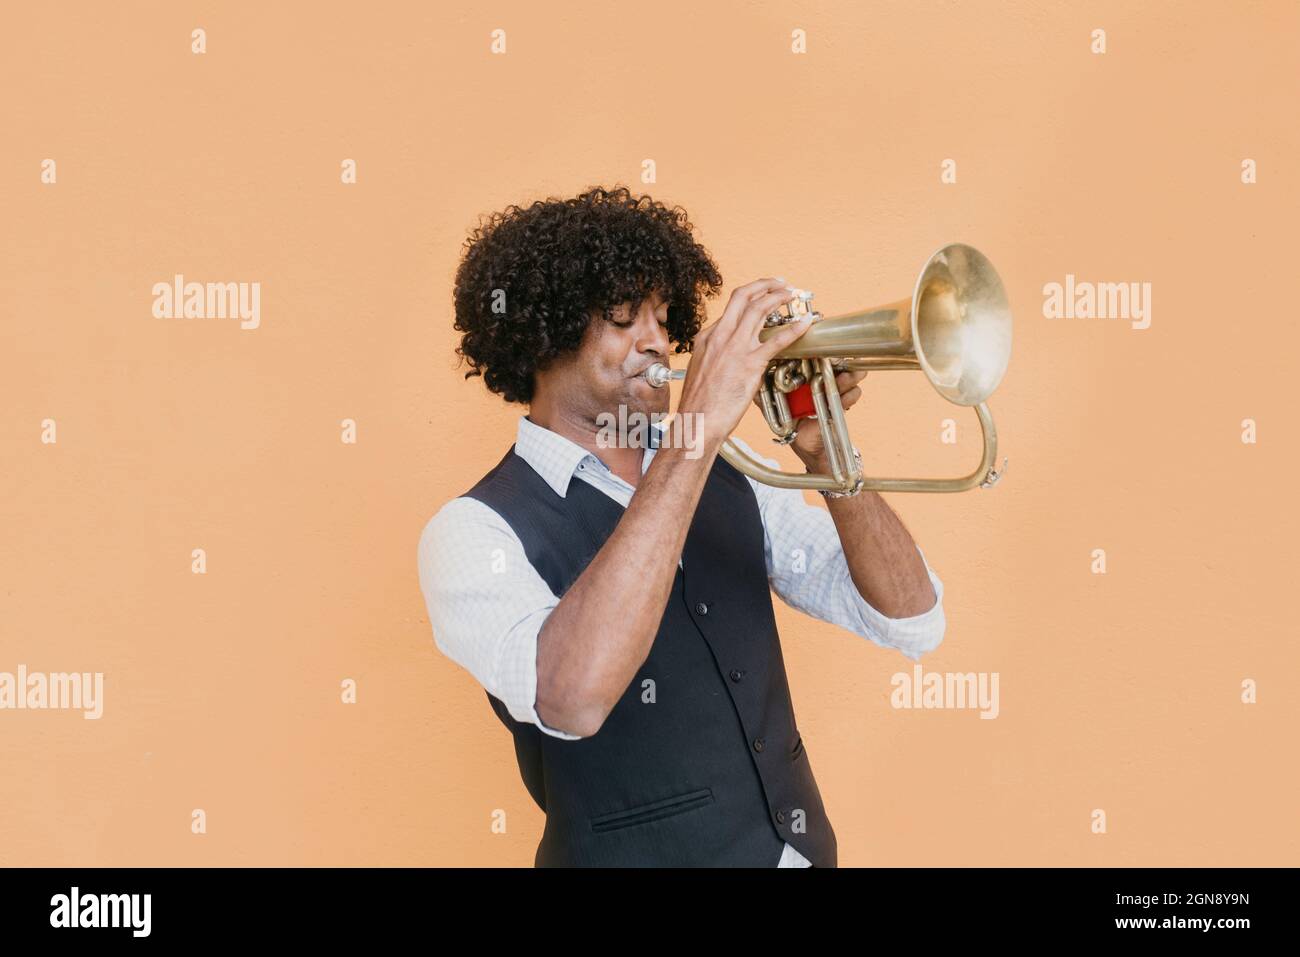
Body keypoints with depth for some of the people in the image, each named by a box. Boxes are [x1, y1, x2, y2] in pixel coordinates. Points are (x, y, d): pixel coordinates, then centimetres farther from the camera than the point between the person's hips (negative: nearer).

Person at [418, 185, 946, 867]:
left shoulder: (726, 473, 3)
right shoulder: (475, 531, -13)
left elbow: (911, 620, -1)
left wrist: (824, 451, -16)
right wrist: (698, 428, -31)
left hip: (802, 847, 4)